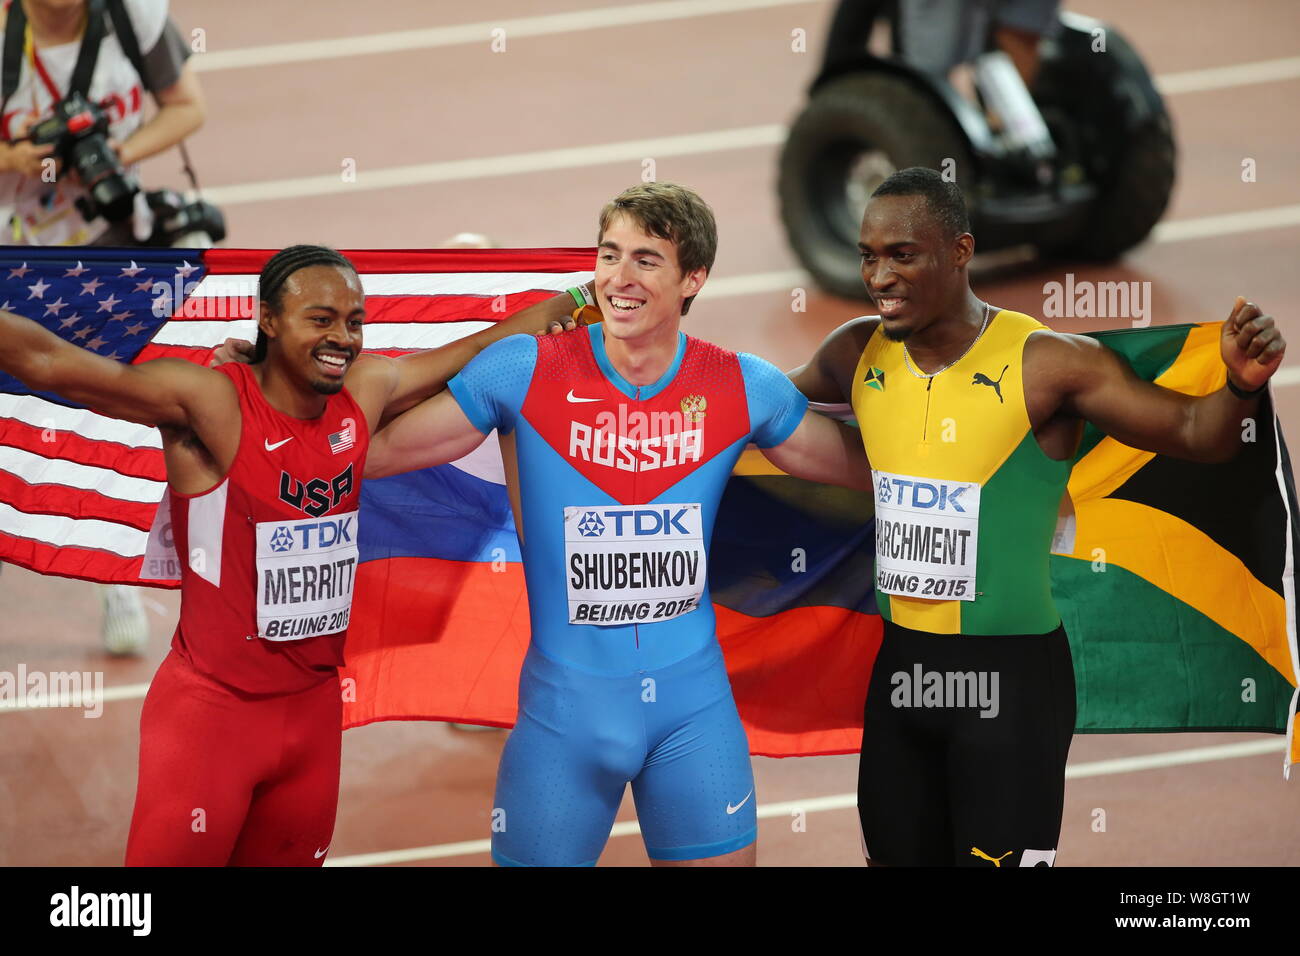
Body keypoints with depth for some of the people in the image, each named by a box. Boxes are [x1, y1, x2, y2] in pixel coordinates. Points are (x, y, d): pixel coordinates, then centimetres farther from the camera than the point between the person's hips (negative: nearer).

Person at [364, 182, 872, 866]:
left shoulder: (741, 388, -2)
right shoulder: (525, 372, -8)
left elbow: (865, 467, 13)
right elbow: (373, 450, -1)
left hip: (693, 701, 2)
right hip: (566, 701, -2)